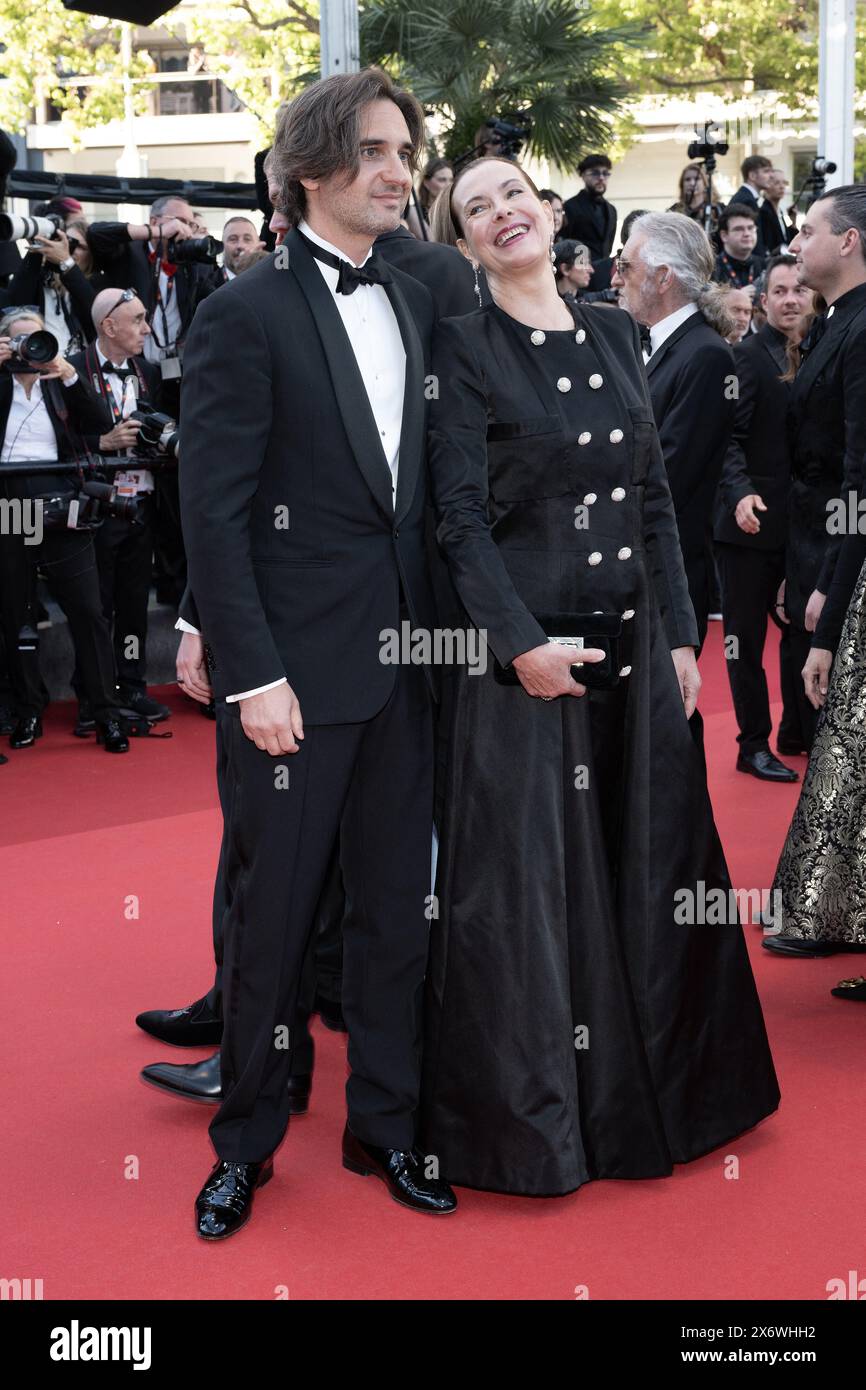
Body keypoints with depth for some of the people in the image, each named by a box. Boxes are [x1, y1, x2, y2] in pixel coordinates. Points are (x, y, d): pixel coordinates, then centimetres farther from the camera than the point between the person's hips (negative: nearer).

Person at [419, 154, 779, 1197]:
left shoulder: (612, 333, 11)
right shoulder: (465, 347, -5)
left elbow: (654, 497, 12)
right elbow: (461, 515, -11)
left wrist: (679, 633, 7)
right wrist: (520, 641, -18)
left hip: (634, 642, 6)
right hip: (528, 650, -5)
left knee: (649, 867, 12)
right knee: (528, 884, 2)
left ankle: (649, 1092, 30)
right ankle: (531, 1113, 18)